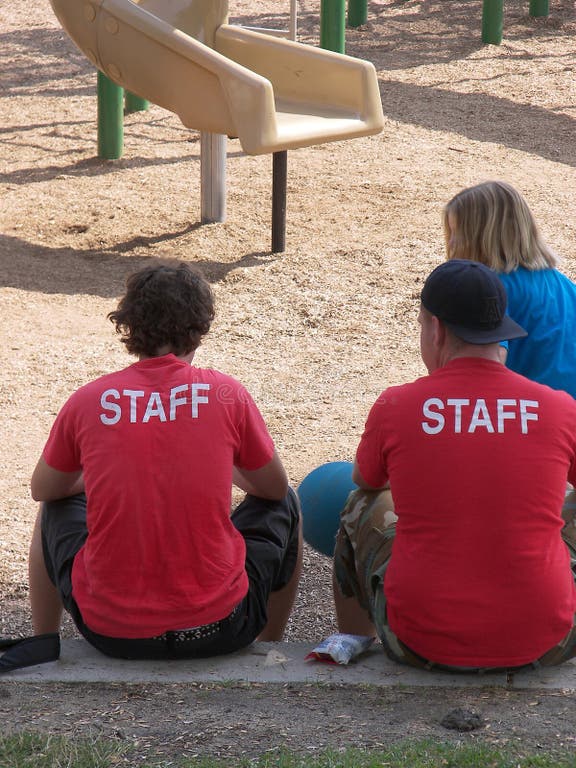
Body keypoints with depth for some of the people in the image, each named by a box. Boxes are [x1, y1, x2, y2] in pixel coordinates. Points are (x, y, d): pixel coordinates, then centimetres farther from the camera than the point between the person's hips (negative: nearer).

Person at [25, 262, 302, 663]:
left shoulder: (89, 400, -4)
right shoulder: (227, 393, -6)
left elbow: (43, 489, 14)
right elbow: (274, 488, 9)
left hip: (108, 631, 1)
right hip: (217, 628, -1)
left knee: (57, 509, 31)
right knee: (285, 506, 26)